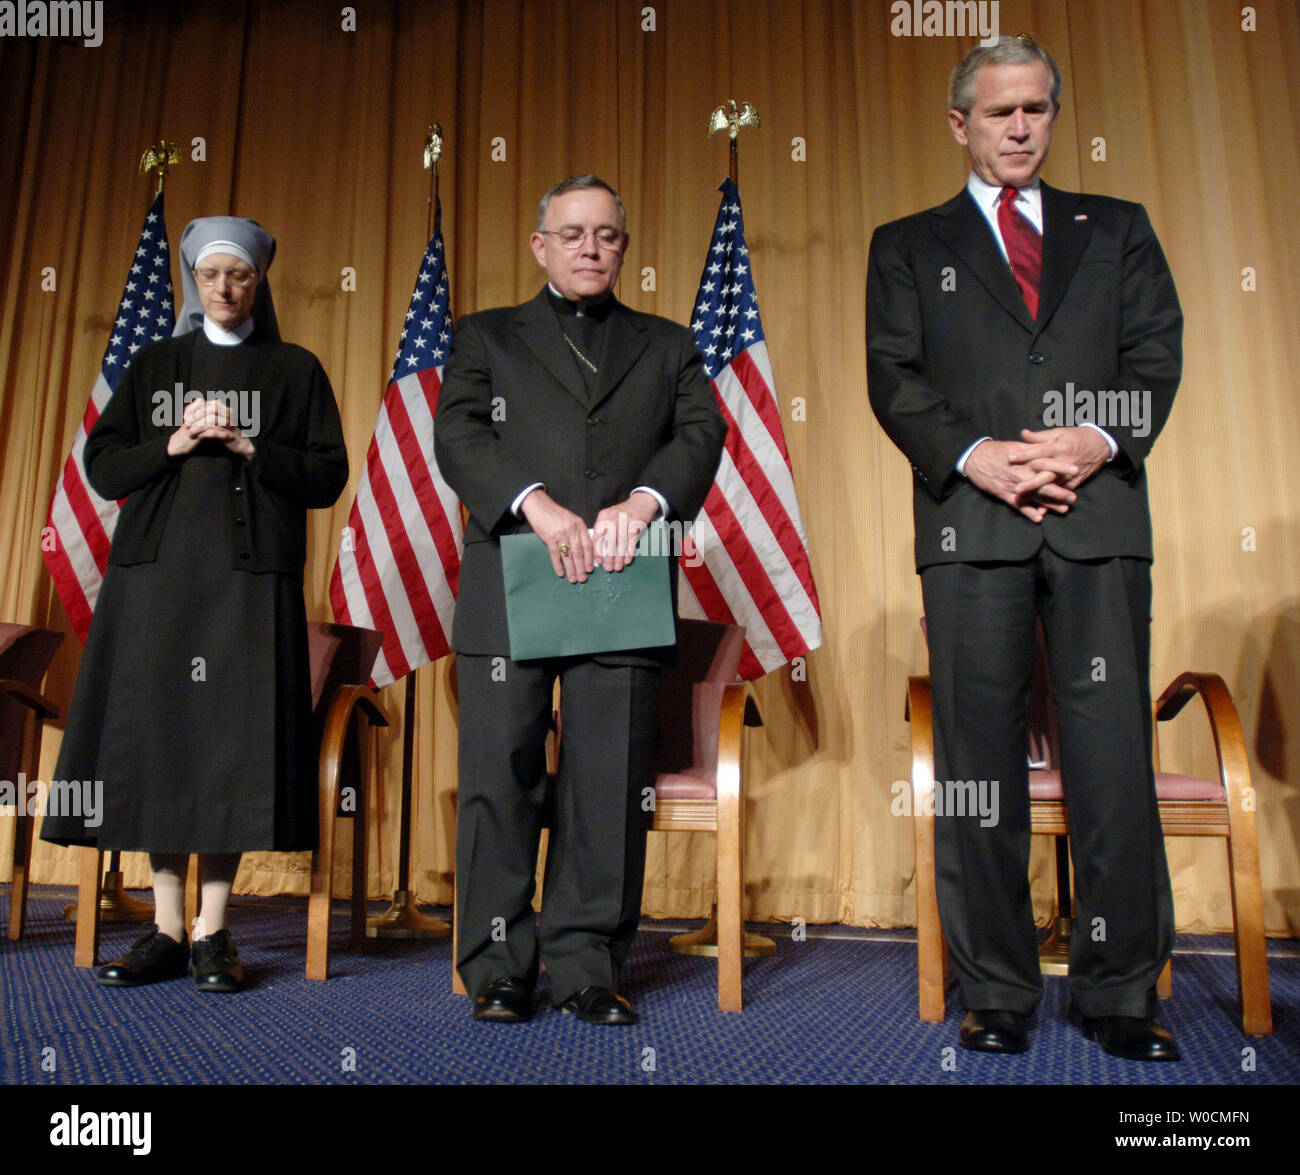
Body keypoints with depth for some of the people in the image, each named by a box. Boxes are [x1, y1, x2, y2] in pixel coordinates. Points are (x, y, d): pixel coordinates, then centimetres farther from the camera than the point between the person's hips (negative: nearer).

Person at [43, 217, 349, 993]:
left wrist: (250, 447, -10)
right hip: (157, 574, 2)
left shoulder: (294, 370, 10)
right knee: (156, 738, 0)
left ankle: (213, 931, 4)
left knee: (232, 742, -6)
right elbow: (102, 467, 10)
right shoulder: (155, 365, 16)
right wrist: (173, 445, -6)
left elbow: (328, 478, 3)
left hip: (251, 579, -2)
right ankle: (167, 929, 10)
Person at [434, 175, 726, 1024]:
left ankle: (586, 965, 13)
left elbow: (702, 434, 4)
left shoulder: (667, 346, 21)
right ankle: (499, 968, 12)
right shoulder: (488, 337, 17)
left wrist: (642, 501, -16)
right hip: (509, 589, 0)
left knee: (610, 787, 1)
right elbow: (458, 436, 1)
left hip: (623, 598, 1)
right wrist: (537, 504, -16)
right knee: (500, 779, 0)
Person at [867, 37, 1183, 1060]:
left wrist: (1098, 439, -10)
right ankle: (998, 992, 10)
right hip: (970, 517, -1)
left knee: (1115, 751, -3)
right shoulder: (909, 246, 17)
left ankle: (1120, 991, 10)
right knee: (981, 758, 0)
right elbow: (893, 375, 5)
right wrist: (974, 455, -11)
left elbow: (1157, 349, 9)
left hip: (1100, 514, 1)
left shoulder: (1117, 228, 22)